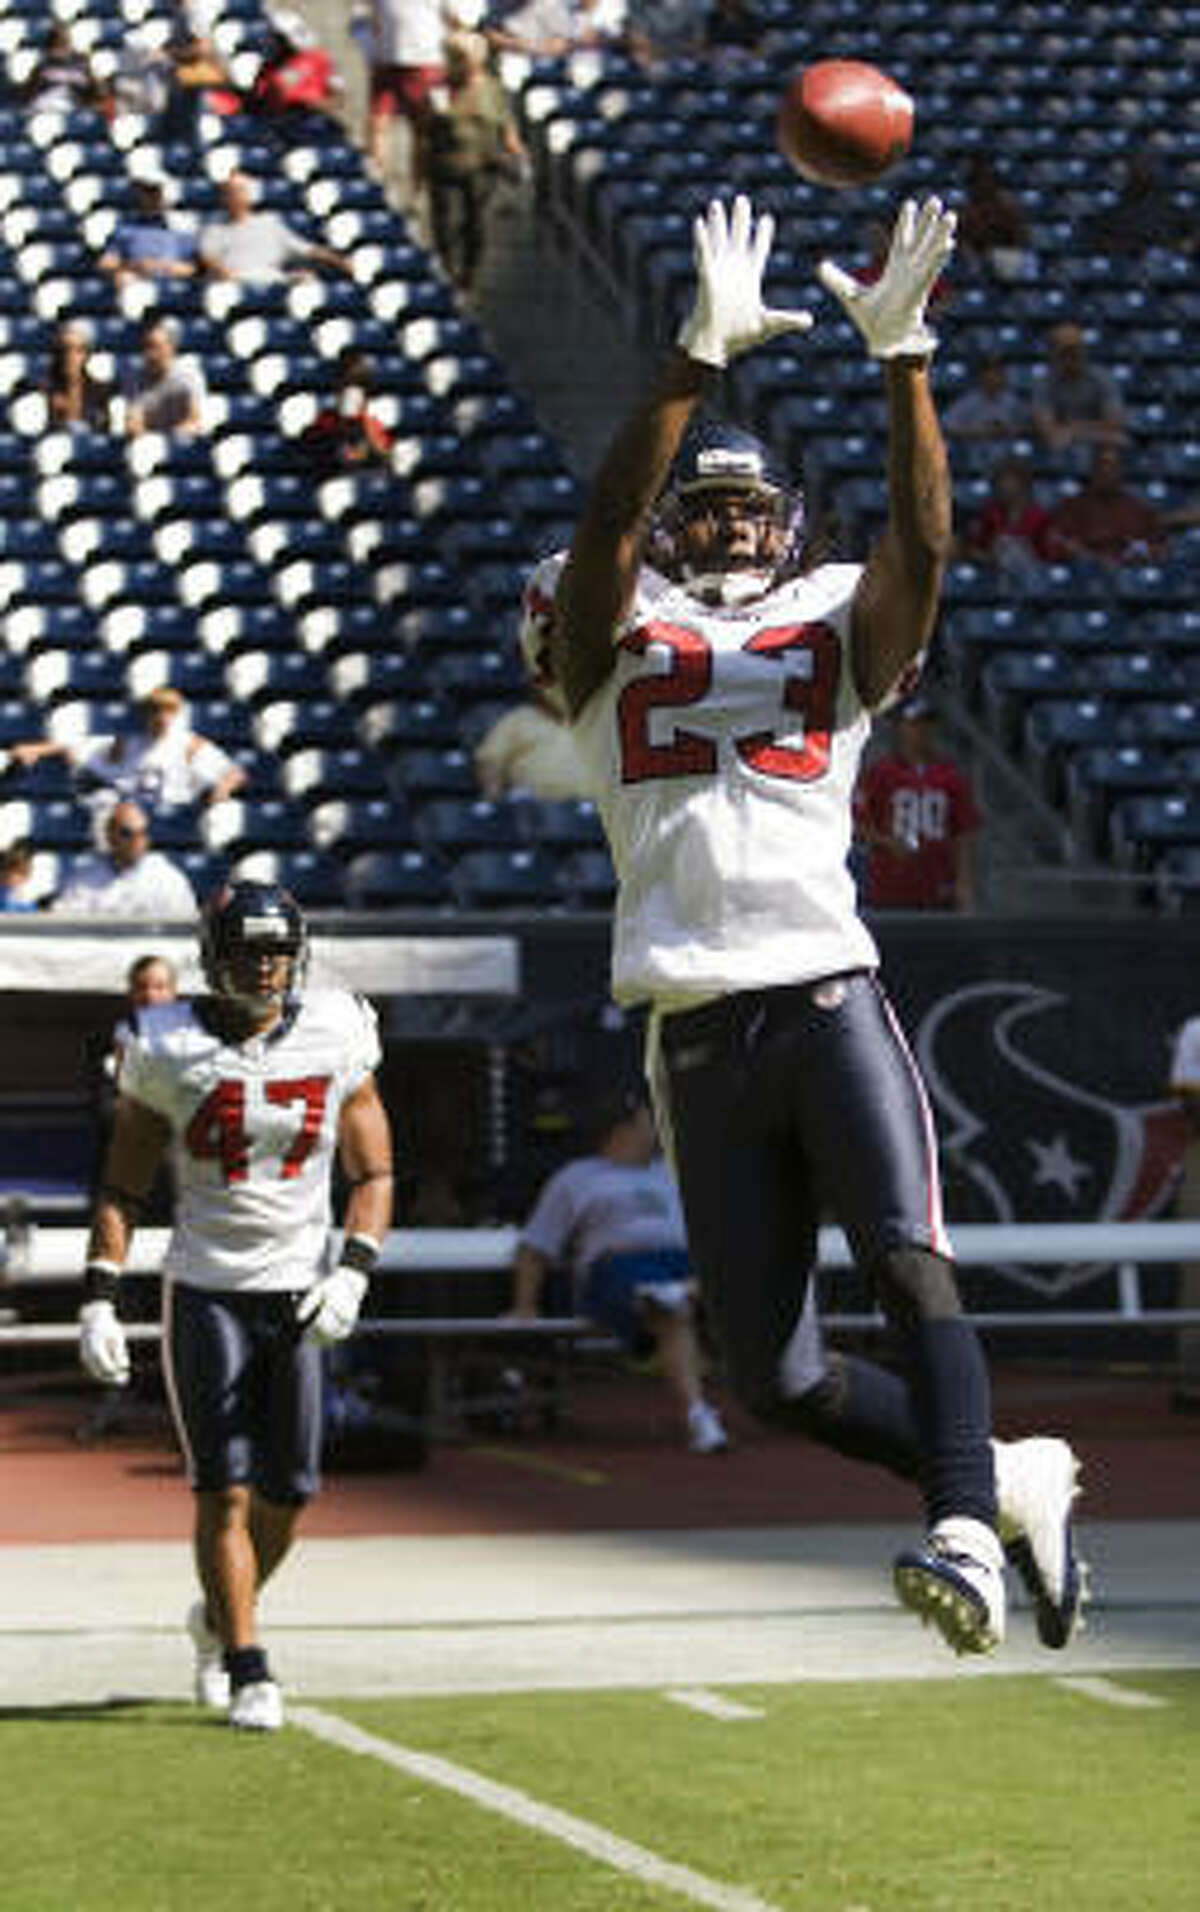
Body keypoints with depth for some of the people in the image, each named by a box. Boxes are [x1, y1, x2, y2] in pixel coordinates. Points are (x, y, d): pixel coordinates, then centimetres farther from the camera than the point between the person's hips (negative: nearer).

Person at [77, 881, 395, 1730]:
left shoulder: (334, 1040, 1)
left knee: (286, 1494, 5)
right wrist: (100, 1299, -6)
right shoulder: (170, 1052, -4)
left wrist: (353, 1273, -9)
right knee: (225, 1489, -8)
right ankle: (249, 1670, -3)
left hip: (301, 1294, 2)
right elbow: (122, 1189, 3)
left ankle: (221, 1616, 31)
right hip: (207, 1291, -2)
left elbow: (374, 1175, 6)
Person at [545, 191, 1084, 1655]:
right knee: (767, 1379, 2)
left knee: (909, 1262, -23)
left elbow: (919, 543, -3)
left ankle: (969, 1534, -34)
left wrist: (900, 352, -14)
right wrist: (702, 356, -16)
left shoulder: (834, 633, 15)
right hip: (701, 1038, 1)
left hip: (829, 1000, -1)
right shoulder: (616, 645, 13)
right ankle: (1019, 1477, 20)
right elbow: (608, 520, -6)